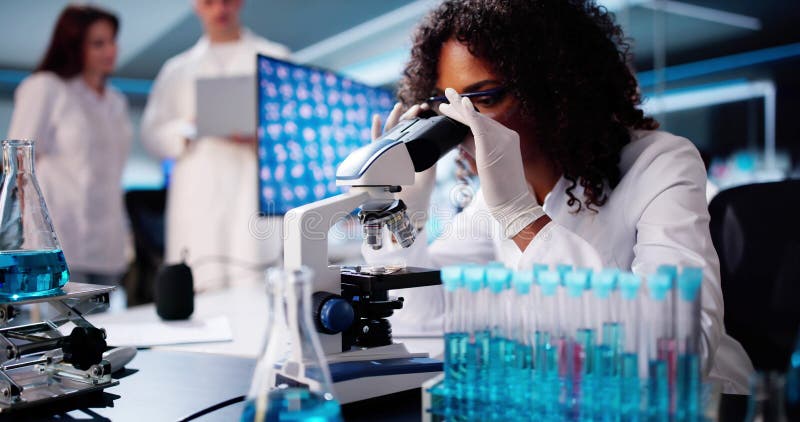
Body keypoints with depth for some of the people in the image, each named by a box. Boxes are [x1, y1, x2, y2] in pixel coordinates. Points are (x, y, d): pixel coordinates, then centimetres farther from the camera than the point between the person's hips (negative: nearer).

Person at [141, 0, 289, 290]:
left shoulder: (275, 58, 17)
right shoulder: (177, 69, 22)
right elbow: (152, 135, 15)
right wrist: (191, 127, -4)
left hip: (253, 198, -2)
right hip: (198, 205, 2)